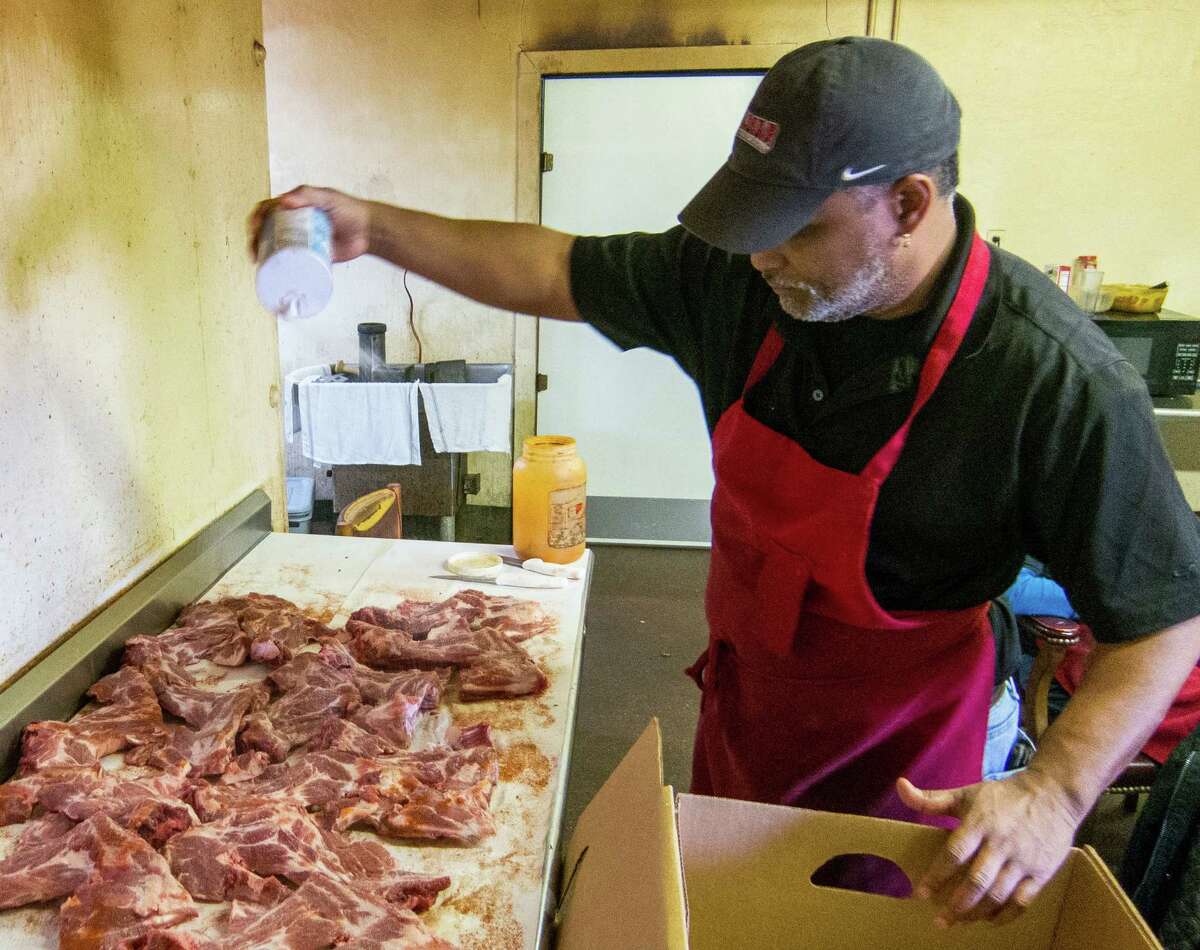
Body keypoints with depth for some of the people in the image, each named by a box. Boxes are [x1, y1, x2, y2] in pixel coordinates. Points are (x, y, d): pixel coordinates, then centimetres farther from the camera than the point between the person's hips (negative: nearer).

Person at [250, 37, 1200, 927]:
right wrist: (372, 227, -13)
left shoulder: (1060, 382, -30)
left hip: (895, 764, -4)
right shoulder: (737, 277, -16)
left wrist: (1056, 789, -35)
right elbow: (554, 271, -7)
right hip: (740, 699, 5)